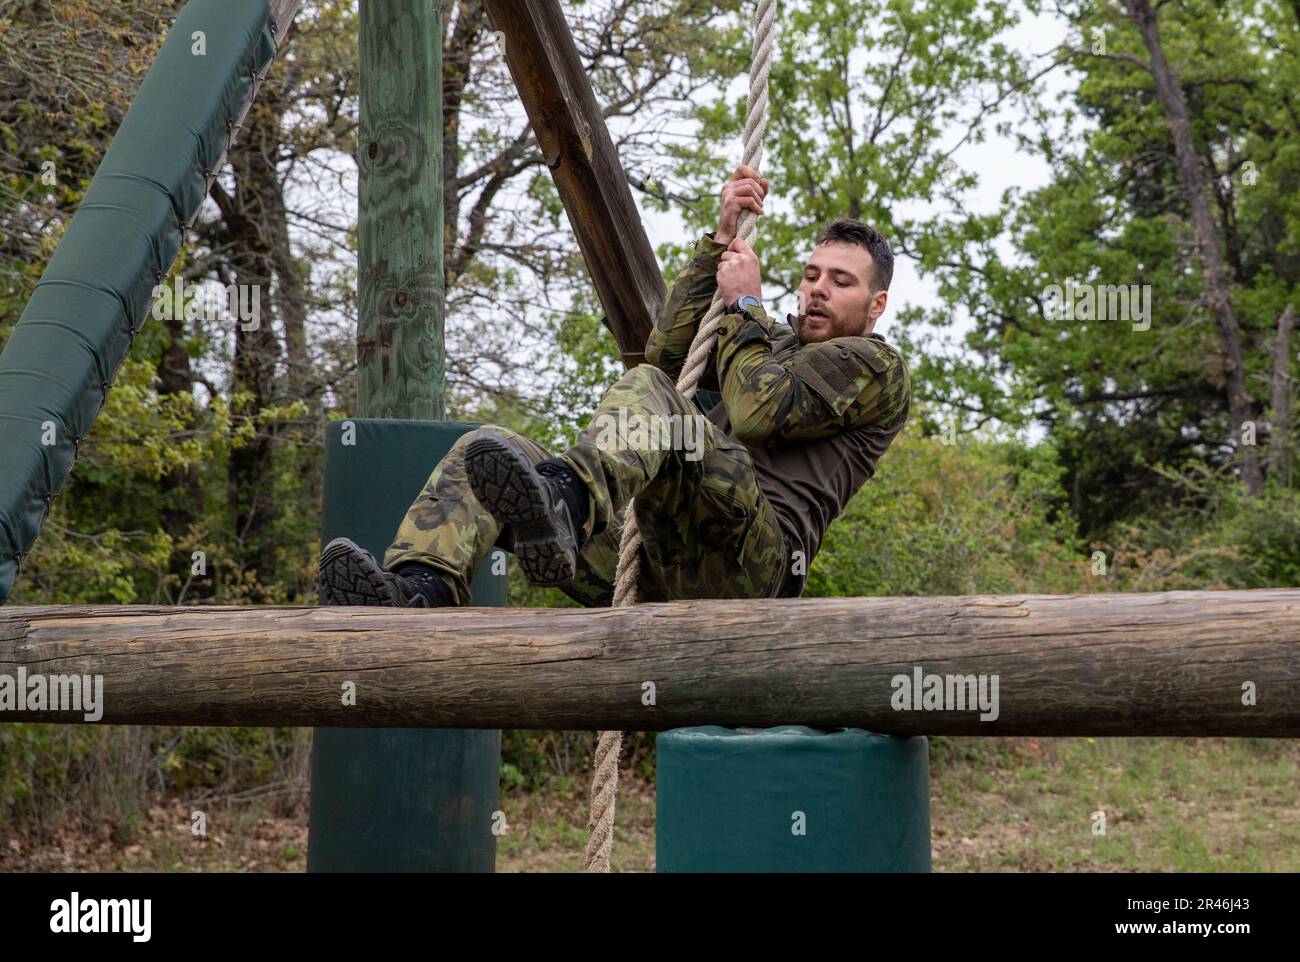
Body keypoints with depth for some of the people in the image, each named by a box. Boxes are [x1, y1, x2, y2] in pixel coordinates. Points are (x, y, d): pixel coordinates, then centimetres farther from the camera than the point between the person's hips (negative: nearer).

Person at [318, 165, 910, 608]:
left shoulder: (876, 367, 12)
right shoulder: (775, 345, 37)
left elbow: (759, 412, -6)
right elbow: (667, 352, 20)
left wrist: (745, 304, 10)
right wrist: (720, 240, 18)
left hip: (749, 559, -8)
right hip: (653, 563, 8)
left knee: (646, 391, -32)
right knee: (489, 449, -7)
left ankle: (564, 510, -64)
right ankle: (420, 592, -34)